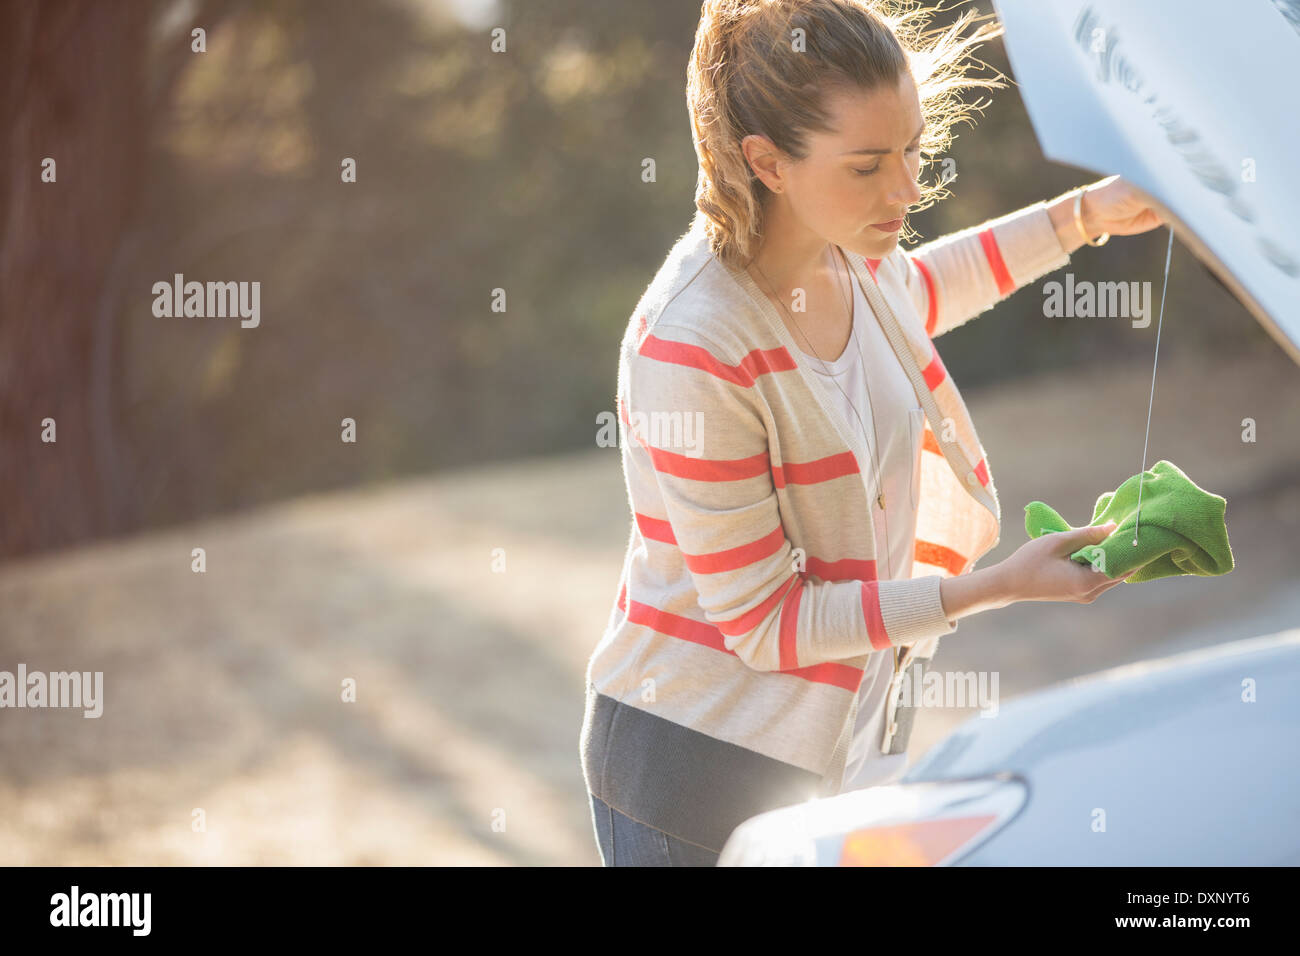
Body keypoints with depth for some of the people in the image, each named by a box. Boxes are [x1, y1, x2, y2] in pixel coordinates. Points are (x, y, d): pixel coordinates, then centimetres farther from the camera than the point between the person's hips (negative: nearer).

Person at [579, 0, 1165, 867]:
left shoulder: (844, 259, -4)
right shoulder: (691, 351, -27)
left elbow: (910, 296, 25)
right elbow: (763, 621, -22)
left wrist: (1083, 216, 20)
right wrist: (998, 586, -22)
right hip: (705, 775, -7)